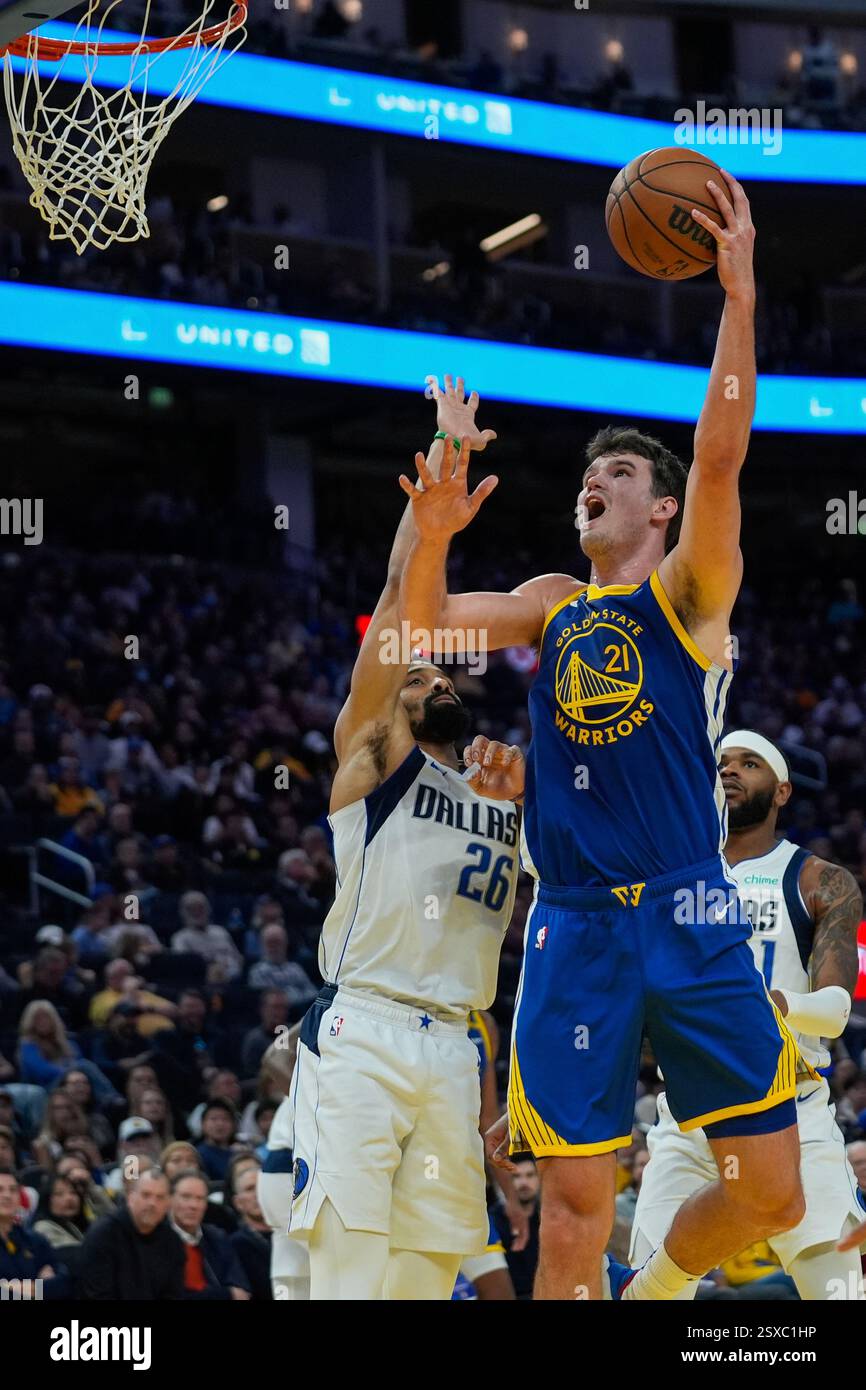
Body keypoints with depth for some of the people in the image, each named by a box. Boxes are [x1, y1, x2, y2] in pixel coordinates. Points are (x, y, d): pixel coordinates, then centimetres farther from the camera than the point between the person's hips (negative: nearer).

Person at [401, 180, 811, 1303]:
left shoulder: (687, 592, 5)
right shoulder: (551, 605, 18)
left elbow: (720, 456, -9)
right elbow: (422, 626, 12)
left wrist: (740, 297, -18)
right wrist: (433, 533, -7)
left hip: (689, 917, -3)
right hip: (574, 925, 3)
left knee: (773, 1190, -4)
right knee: (575, 1195, -3)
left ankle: (659, 1286, 24)